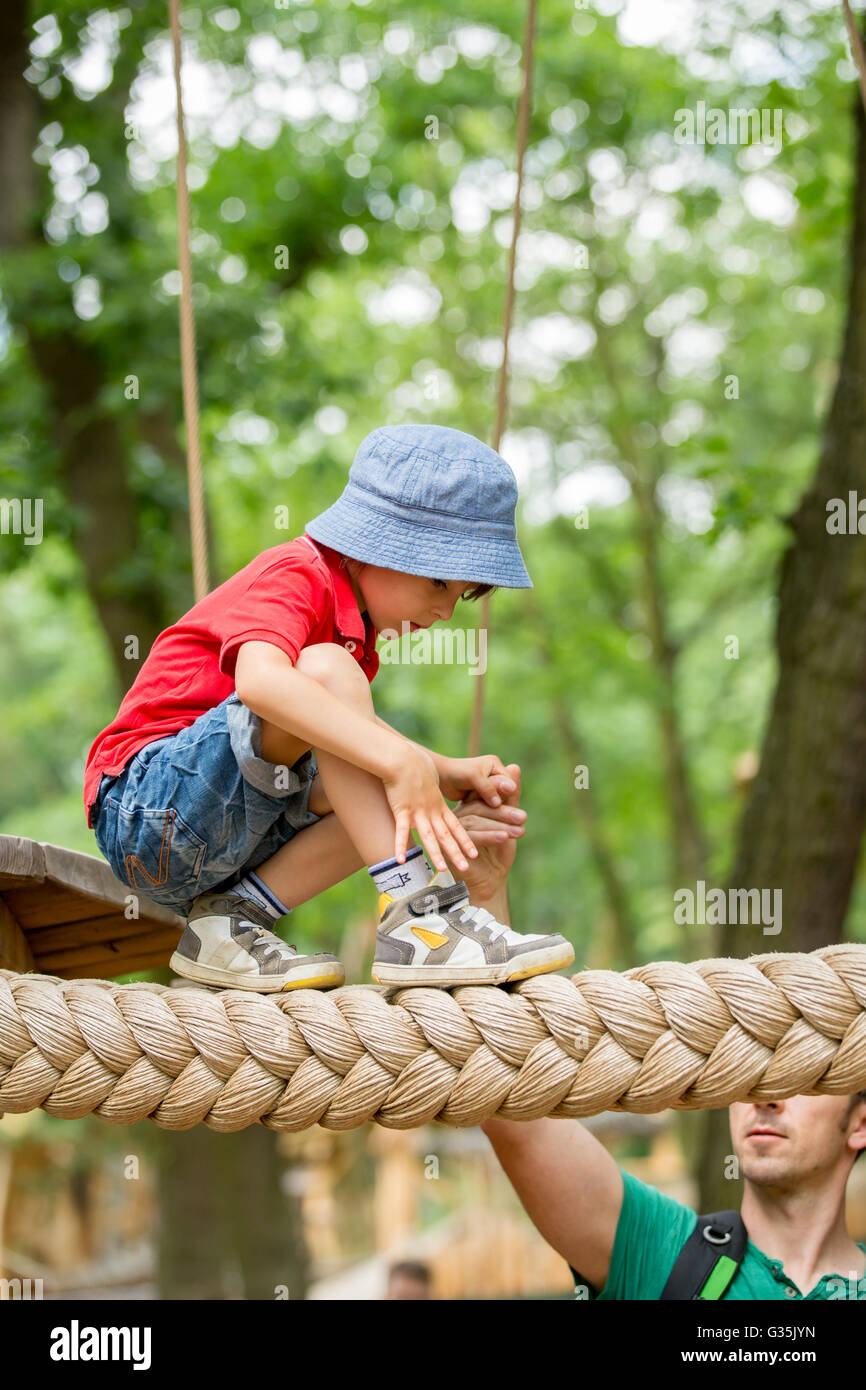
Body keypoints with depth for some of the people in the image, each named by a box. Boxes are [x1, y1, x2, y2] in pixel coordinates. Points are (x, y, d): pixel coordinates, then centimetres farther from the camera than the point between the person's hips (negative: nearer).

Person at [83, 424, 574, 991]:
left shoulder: (352, 624, 16)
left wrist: (449, 775, 5)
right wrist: (402, 762, -40)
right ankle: (419, 915, -33)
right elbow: (259, 678, -35)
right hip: (150, 801, -10)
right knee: (325, 670, -28)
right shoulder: (294, 575, -14)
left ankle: (232, 921, -9)